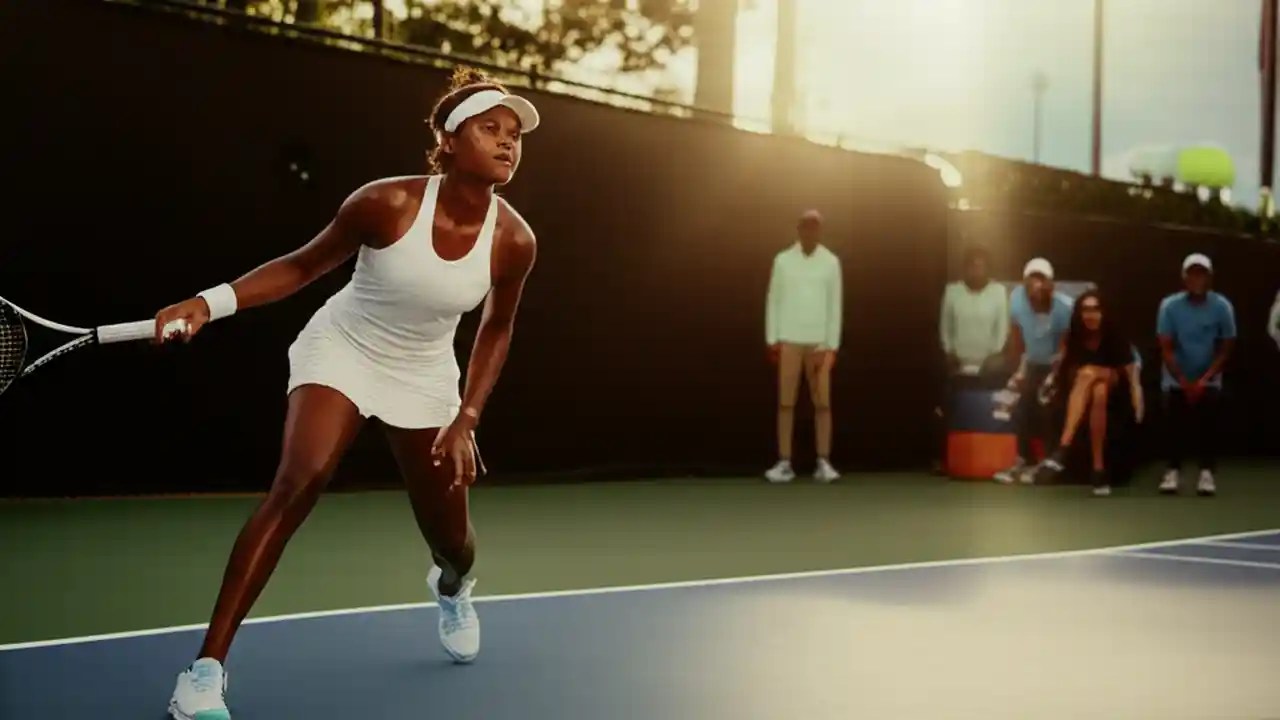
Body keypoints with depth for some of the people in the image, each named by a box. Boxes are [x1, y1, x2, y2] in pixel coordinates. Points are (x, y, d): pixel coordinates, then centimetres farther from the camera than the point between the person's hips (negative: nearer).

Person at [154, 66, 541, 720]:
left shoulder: (513, 242, -18)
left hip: (424, 377, 3)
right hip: (340, 351, -3)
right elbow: (302, 266, -11)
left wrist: (466, 421, -6)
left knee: (450, 537, 7)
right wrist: (210, 302, -23)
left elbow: (495, 330, 0)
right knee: (298, 482, -28)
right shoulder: (387, 204, -25)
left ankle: (451, 588, 51)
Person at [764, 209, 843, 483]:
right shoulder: (782, 260, 1)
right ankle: (784, 464, 2)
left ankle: (823, 464, 2)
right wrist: (772, 341, -2)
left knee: (822, 403, -2)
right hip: (789, 340, 0)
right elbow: (773, 301, 4)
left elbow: (835, 306, -1)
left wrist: (832, 346, -6)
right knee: (786, 402, 0)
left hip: (818, 342, 0)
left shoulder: (831, 262, 0)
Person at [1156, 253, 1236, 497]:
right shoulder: (1169, 306, -11)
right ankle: (1173, 471, -4)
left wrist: (1204, 380, -17)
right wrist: (1184, 382, -18)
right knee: (1175, 421, -16)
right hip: (1177, 379, 0)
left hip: (1208, 379, 0)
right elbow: (1166, 349, -10)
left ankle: (1207, 472, -17)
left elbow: (1226, 349, -6)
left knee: (1208, 418, -21)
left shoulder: (1222, 306, -10)